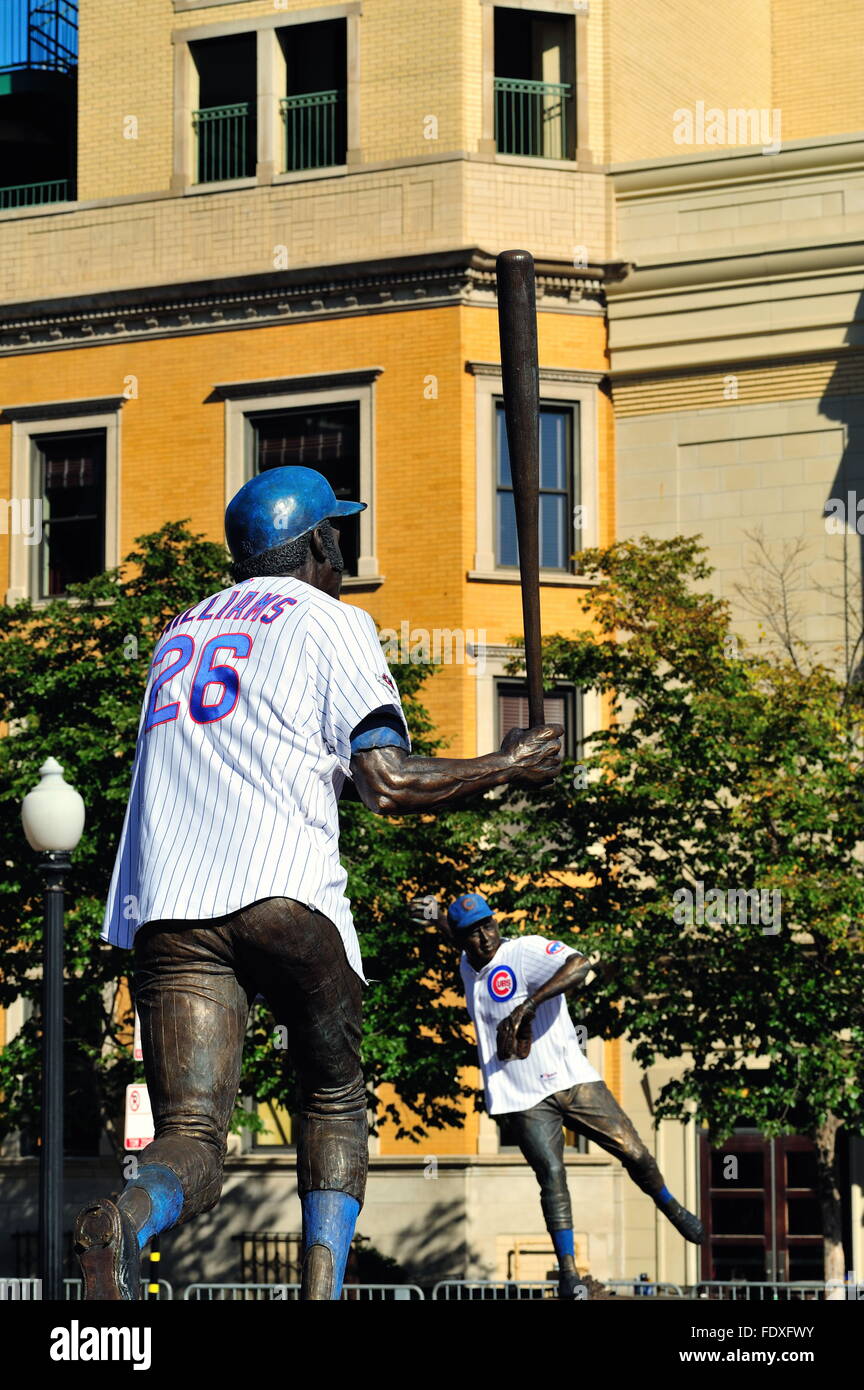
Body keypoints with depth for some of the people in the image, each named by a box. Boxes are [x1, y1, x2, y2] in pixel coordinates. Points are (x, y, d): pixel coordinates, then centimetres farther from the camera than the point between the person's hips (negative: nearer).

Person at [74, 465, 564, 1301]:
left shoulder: (181, 631, 29)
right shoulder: (329, 621, 10)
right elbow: (387, 784, -1)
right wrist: (506, 769, 12)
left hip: (165, 906, 4)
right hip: (283, 890, -4)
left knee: (190, 1144, -5)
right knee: (335, 1103, 18)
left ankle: (126, 1220, -39)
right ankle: (321, 1290, -1)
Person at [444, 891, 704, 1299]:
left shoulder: (525, 951, -13)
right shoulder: (468, 968, 8)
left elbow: (579, 965, -33)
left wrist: (527, 1006, -42)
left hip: (572, 1079, -3)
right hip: (523, 1099, 3)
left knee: (635, 1153, -2)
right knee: (552, 1175, -15)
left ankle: (670, 1207, 28)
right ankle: (568, 1273, -12)